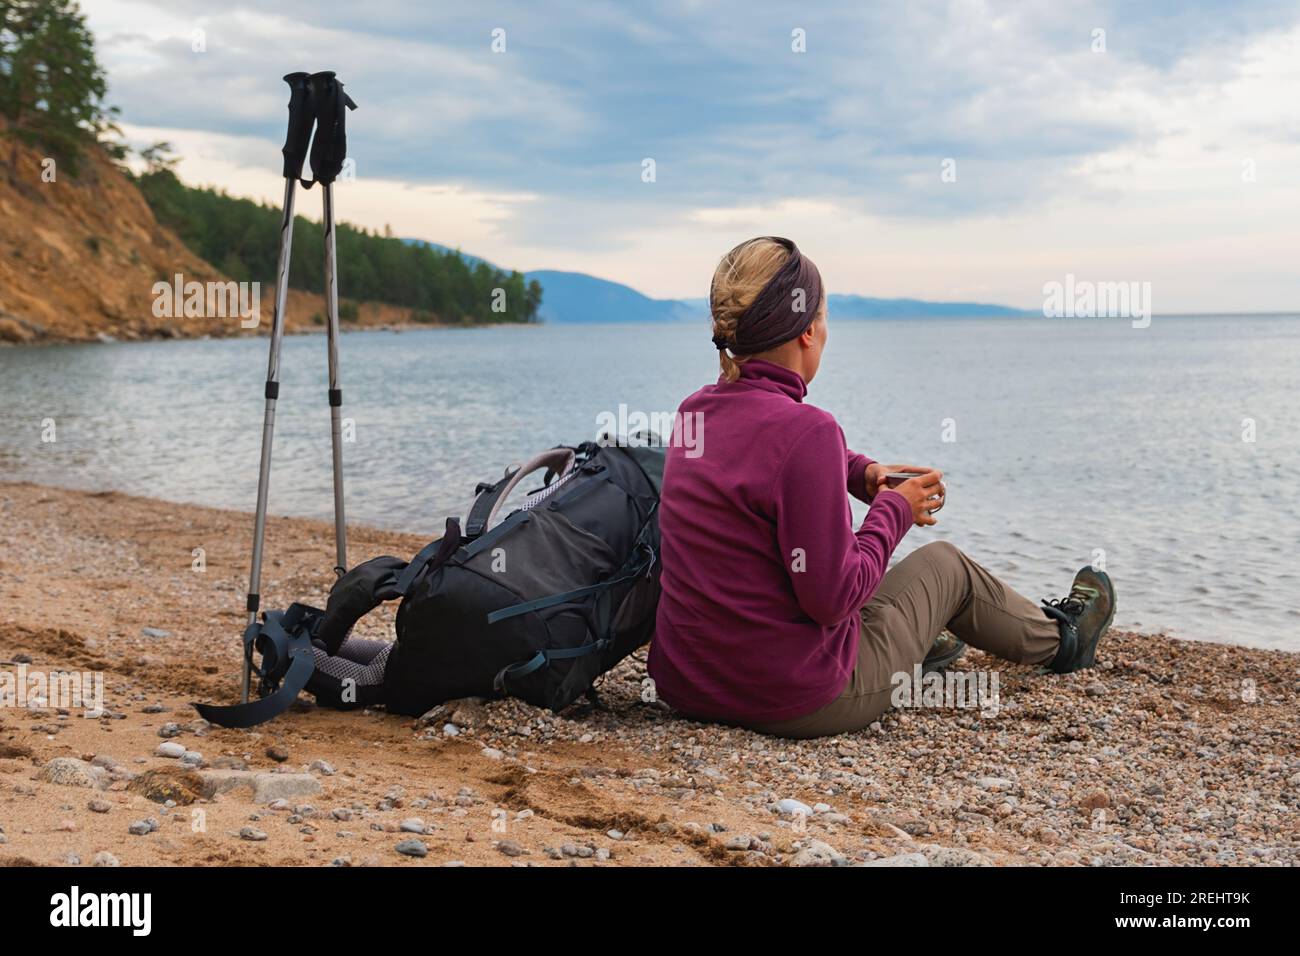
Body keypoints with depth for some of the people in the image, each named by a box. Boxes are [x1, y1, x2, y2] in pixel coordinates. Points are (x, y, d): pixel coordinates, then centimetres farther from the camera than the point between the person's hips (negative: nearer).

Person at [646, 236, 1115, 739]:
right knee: (943, 564, 19)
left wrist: (861, 472, 11)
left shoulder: (696, 411, 1)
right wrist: (894, 510, -7)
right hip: (799, 704, -6)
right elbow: (832, 596, -23)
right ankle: (1058, 637, 48)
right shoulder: (805, 429, -24)